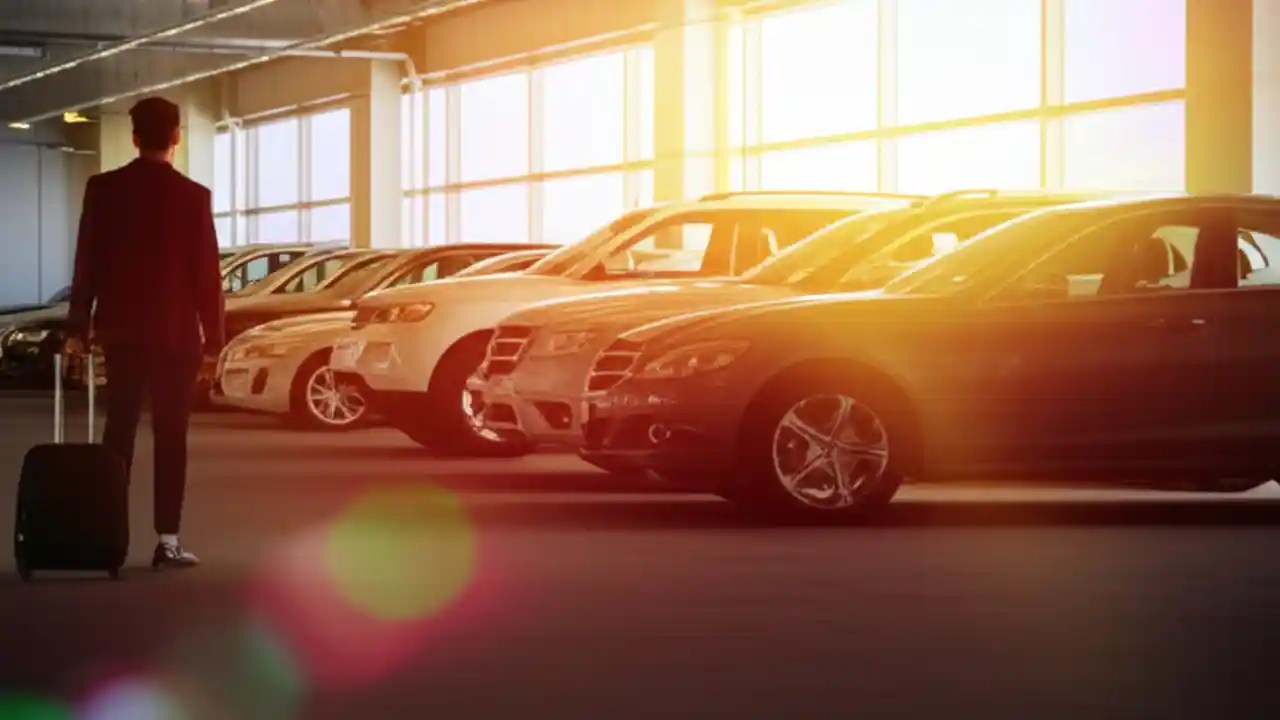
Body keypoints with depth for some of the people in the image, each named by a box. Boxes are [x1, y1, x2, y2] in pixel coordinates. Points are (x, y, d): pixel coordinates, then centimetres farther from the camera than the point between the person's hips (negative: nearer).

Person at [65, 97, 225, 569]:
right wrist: (213, 336, 0)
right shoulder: (193, 196, -9)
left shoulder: (103, 189, -2)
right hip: (175, 331, -3)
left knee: (119, 430, 11)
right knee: (170, 435, 0)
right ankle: (167, 540, -3)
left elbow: (86, 263, 1)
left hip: (121, 328, 3)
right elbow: (206, 272, -7)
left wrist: (78, 327, 7)